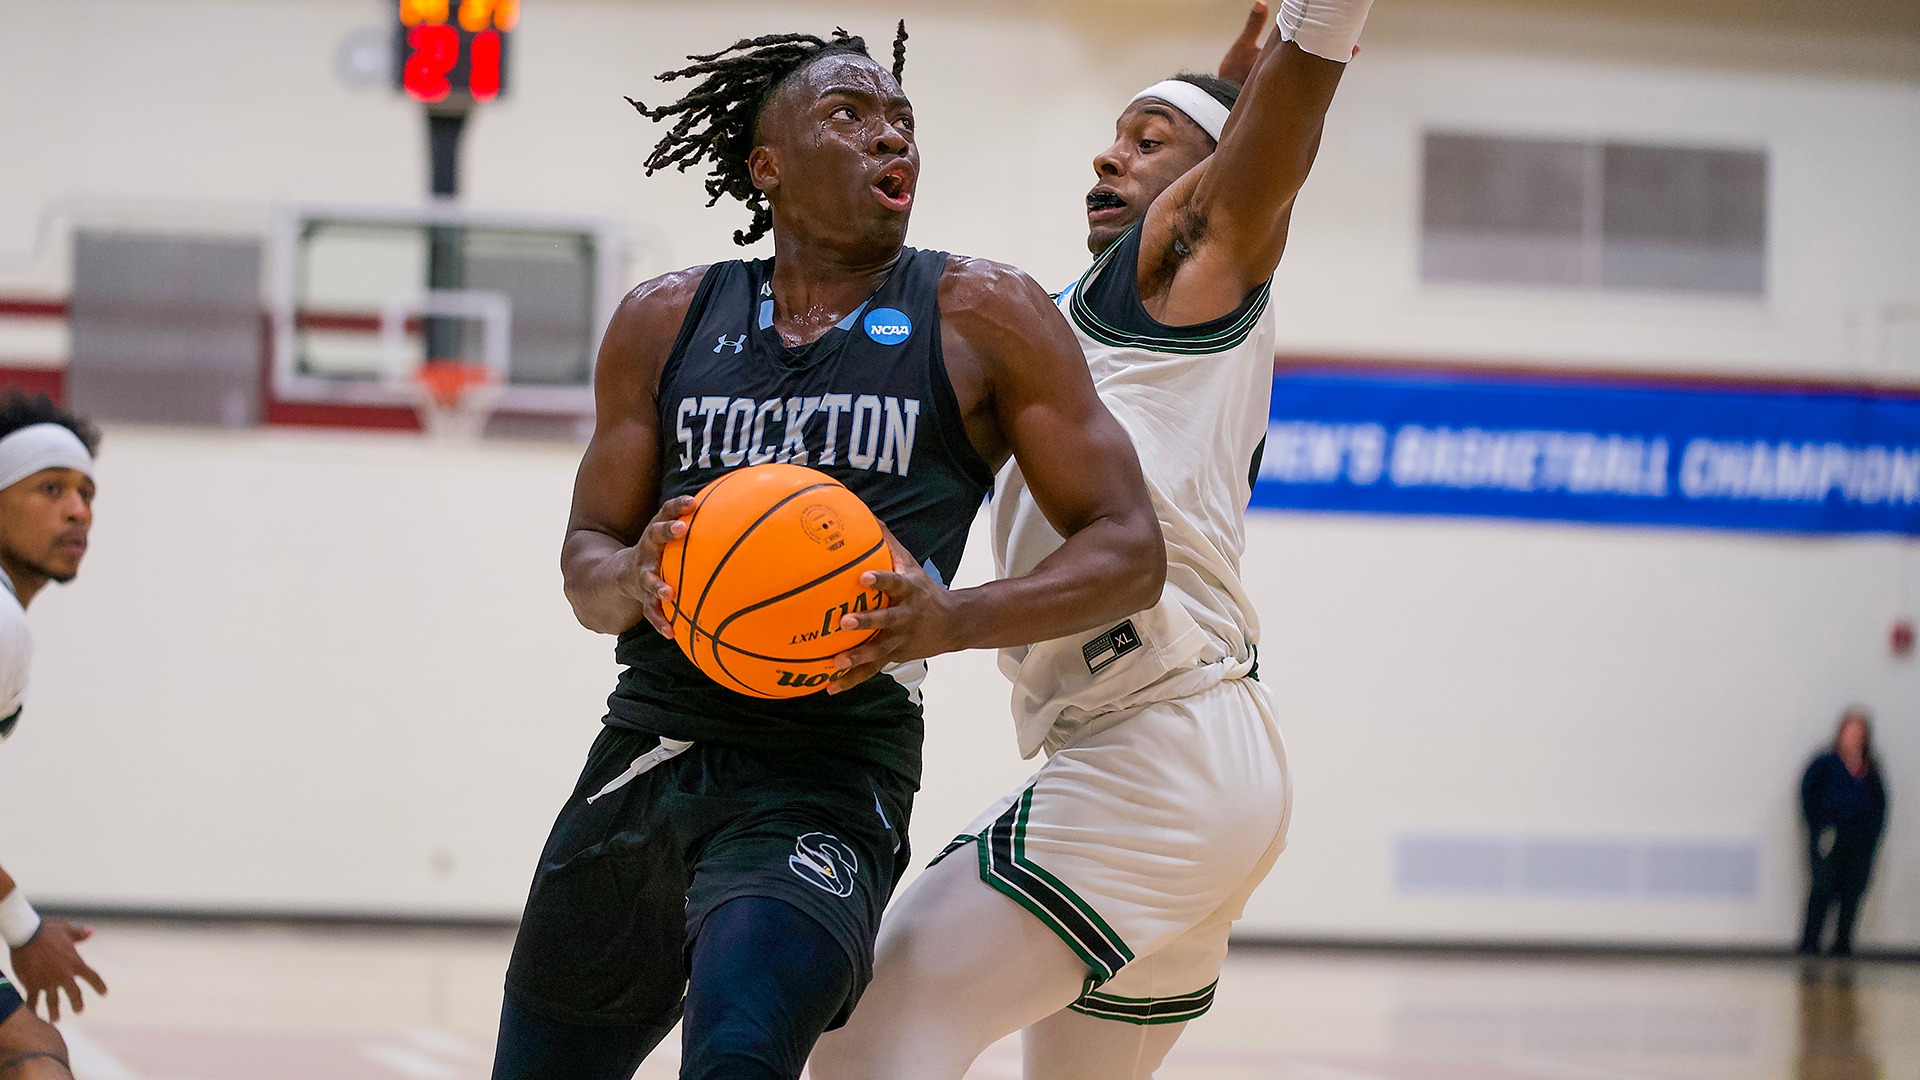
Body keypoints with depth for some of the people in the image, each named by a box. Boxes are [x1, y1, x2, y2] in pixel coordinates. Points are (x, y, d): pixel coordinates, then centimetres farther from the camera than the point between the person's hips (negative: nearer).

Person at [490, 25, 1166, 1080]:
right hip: (642, 756, 4)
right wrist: (631, 580, -11)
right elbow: (586, 553, 14)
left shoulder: (982, 318, 2)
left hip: (825, 785, -4)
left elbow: (1129, 551, 0)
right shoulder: (666, 320, 10)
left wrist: (955, 619, -18)